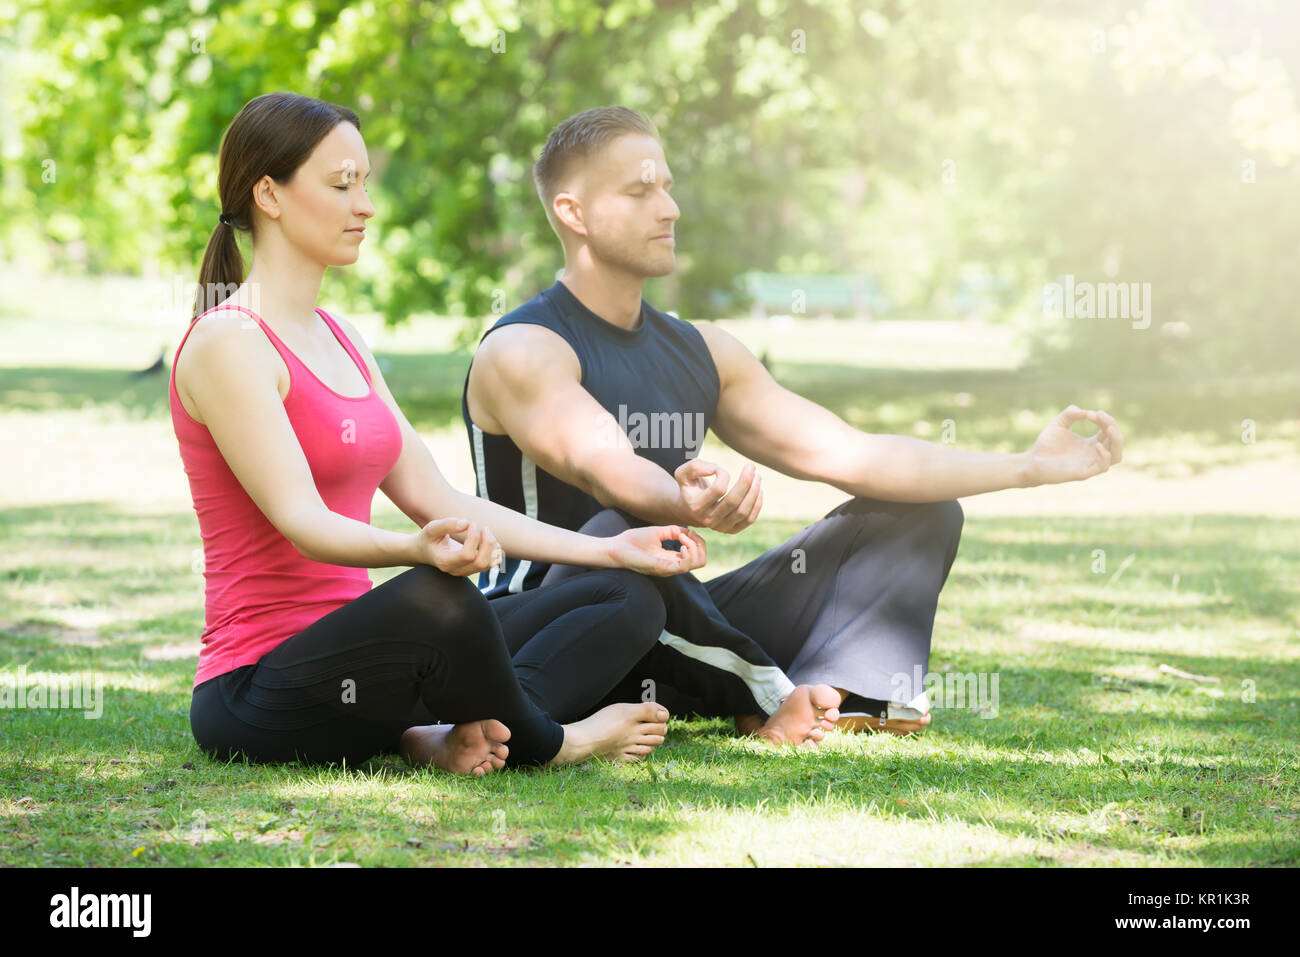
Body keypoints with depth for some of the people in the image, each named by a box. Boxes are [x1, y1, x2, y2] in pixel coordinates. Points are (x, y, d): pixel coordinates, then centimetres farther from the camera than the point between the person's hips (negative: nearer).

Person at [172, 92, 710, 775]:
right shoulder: (227, 344, -10)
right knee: (433, 597, -39)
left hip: (348, 656, 9)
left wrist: (610, 550, 9)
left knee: (629, 598, 1)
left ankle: (445, 733, -20)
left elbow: (437, 499, 16)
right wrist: (418, 550, -42)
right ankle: (546, 744, -10)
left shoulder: (340, 339, 18)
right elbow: (301, 521, -22)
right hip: (256, 696, -9)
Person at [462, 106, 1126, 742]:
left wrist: (1030, 466, 4)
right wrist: (684, 507, -53)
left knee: (920, 516, 4)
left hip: (677, 637, 8)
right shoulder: (522, 352, -10)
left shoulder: (702, 353, 14)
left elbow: (852, 458, 10)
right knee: (620, 535, -41)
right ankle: (770, 695, -22)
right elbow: (606, 468, -30)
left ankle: (834, 693, -23)